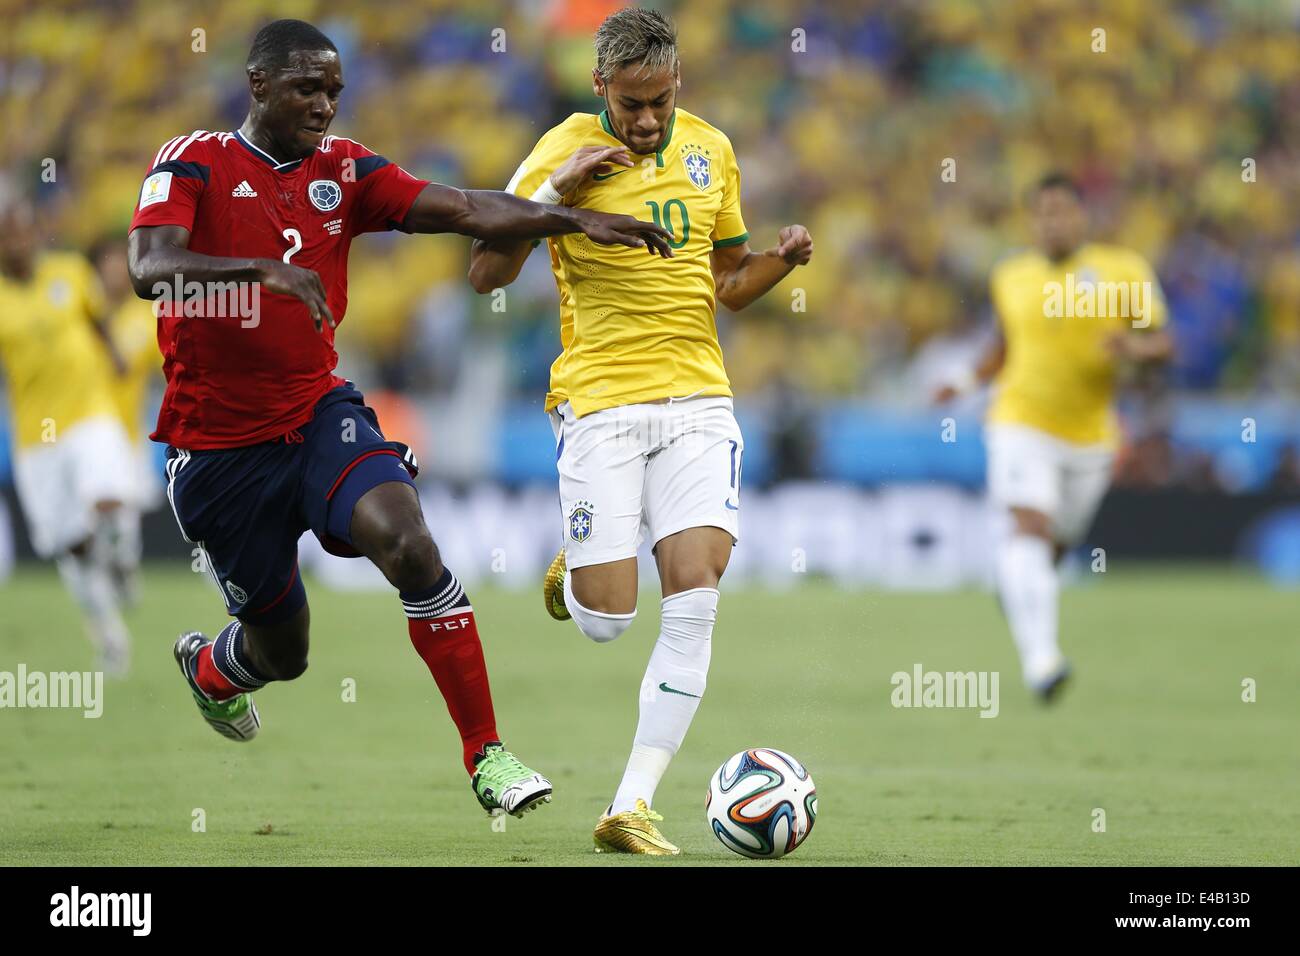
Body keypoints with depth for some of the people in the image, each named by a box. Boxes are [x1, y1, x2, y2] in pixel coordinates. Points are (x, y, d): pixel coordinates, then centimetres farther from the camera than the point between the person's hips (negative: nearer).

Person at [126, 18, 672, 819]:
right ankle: (208, 668, 47)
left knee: (409, 543, -26)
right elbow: (150, 269, -26)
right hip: (218, 445, -3)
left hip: (318, 413, 3)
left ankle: (487, 754, -21)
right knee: (282, 648, 8)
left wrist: (576, 220, -20)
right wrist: (265, 270, -40)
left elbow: (468, 211, -5)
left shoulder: (344, 171, 3)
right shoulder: (194, 164, -9)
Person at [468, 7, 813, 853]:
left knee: (696, 598, -12)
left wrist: (782, 261, -1)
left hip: (697, 400, 3)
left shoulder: (711, 151, 10)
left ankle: (632, 808, -8)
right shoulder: (565, 153, -4)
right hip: (600, 400, -3)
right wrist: (554, 193, -19)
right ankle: (576, 573, 33)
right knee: (605, 623, -6)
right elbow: (487, 274, -6)